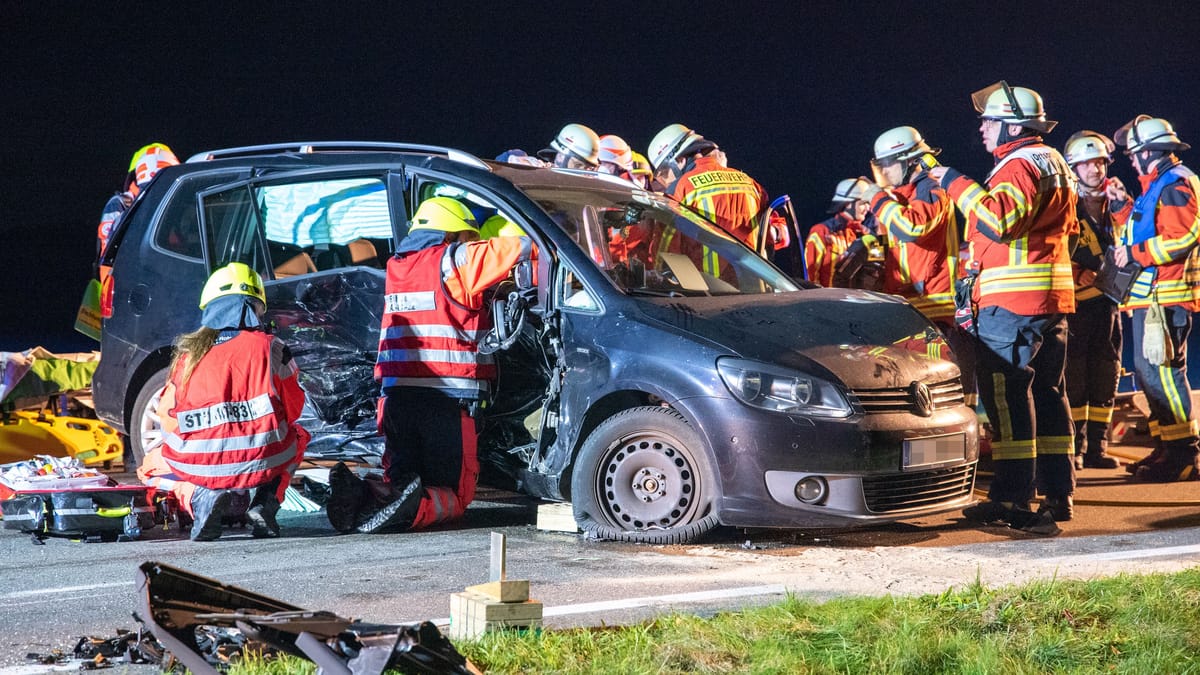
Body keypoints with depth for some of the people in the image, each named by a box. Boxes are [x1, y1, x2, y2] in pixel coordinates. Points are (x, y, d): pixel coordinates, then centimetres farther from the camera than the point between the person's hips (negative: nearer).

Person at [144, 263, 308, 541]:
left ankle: (200, 499, -2)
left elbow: (168, 420, 10)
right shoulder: (271, 348, 2)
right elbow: (292, 410, 10)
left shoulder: (188, 354, 5)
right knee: (298, 435, 34)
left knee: (151, 465, 31)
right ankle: (264, 500, 7)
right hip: (264, 463, 0)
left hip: (200, 466, 0)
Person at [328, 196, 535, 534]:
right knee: (454, 492, 3)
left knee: (400, 479, 14)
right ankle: (418, 507, -30)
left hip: (397, 395, 5)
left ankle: (359, 494, -18)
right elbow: (522, 247, -5)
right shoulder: (455, 260, -3)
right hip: (447, 399, -5)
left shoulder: (396, 266, 16)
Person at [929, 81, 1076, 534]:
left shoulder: (1019, 165, -12)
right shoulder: (1052, 162, 21)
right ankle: (1057, 492, 14)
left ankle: (1013, 497, -13)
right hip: (1052, 298, 10)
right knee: (1046, 392, 12)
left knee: (1005, 394, -10)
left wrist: (956, 184, -20)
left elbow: (999, 217, -28)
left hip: (1013, 301, -10)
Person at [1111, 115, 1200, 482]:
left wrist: (1134, 253, -16)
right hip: (1151, 295, 11)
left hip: (1165, 296, -11)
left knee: (1161, 371, -14)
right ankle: (1168, 450, 17)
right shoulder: (1157, 186, 22)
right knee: (1148, 372, 13)